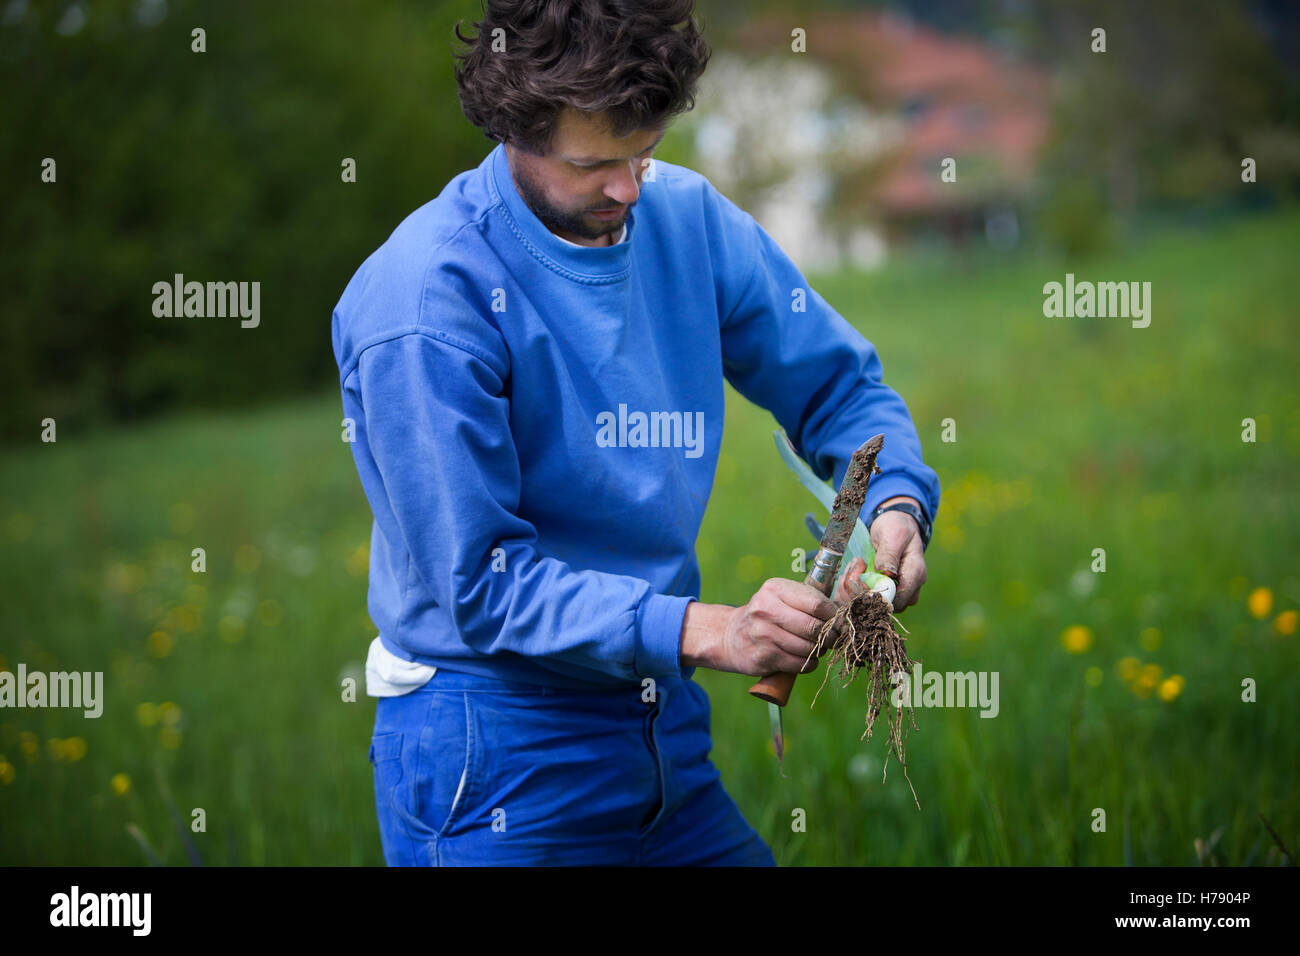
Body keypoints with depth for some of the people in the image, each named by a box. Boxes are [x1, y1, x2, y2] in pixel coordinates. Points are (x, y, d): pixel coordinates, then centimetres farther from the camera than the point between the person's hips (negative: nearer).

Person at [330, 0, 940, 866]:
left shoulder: (688, 218, -1)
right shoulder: (426, 305, -21)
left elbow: (841, 387, 9)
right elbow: (481, 582, -20)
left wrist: (897, 504, -12)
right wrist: (701, 630, -29)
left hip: (667, 727, 6)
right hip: (493, 758, -6)